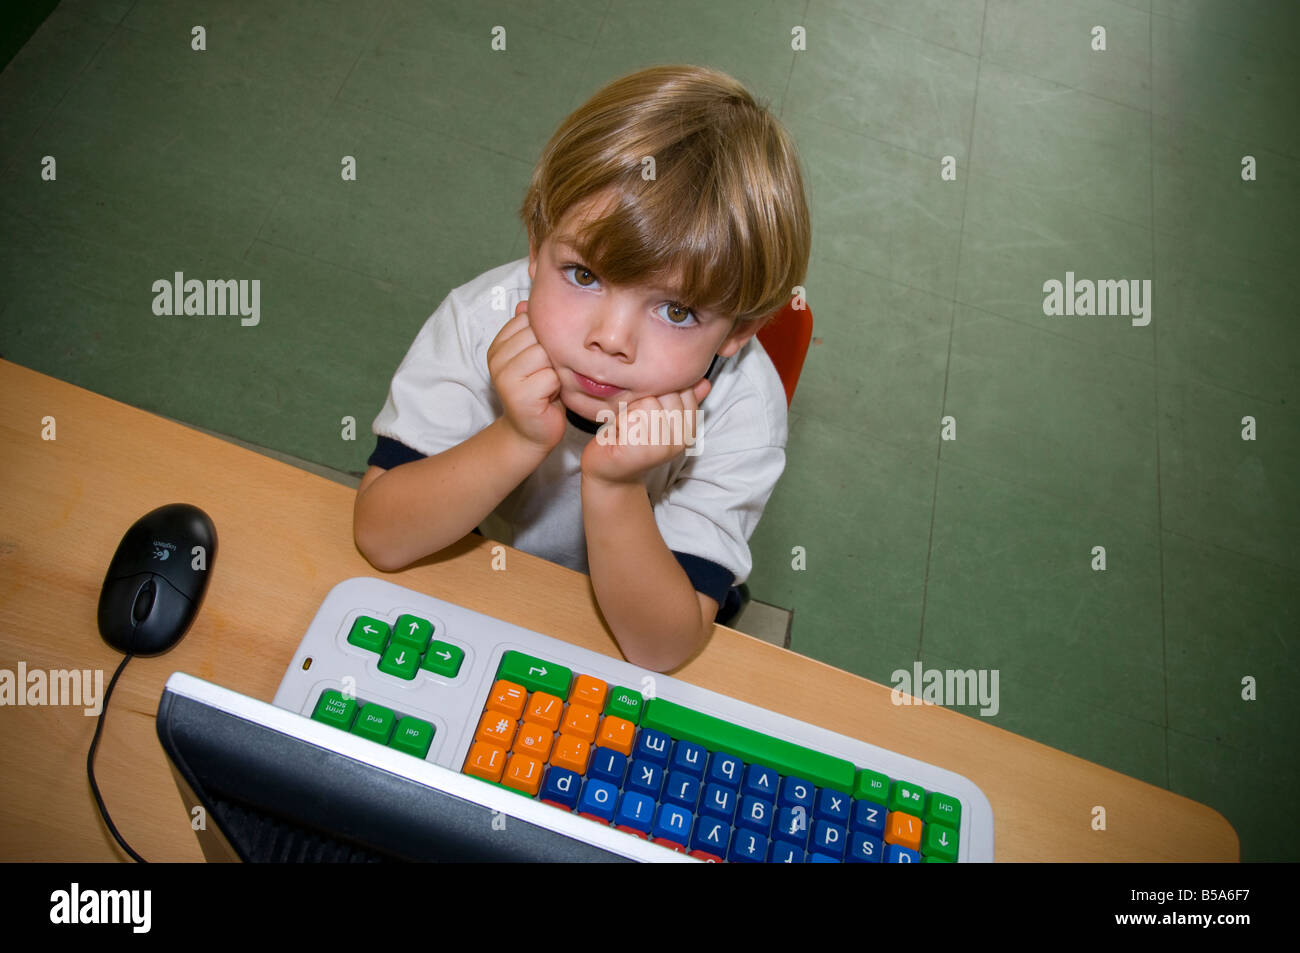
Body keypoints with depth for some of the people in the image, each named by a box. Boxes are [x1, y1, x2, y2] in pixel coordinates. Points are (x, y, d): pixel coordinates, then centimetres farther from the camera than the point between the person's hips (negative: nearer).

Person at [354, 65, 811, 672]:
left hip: (611, 630, 0)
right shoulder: (482, 321, -24)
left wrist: (613, 487, -41)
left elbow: (660, 649, -26)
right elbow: (380, 537, -23)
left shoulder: (739, 411, -26)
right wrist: (518, 441, -37)